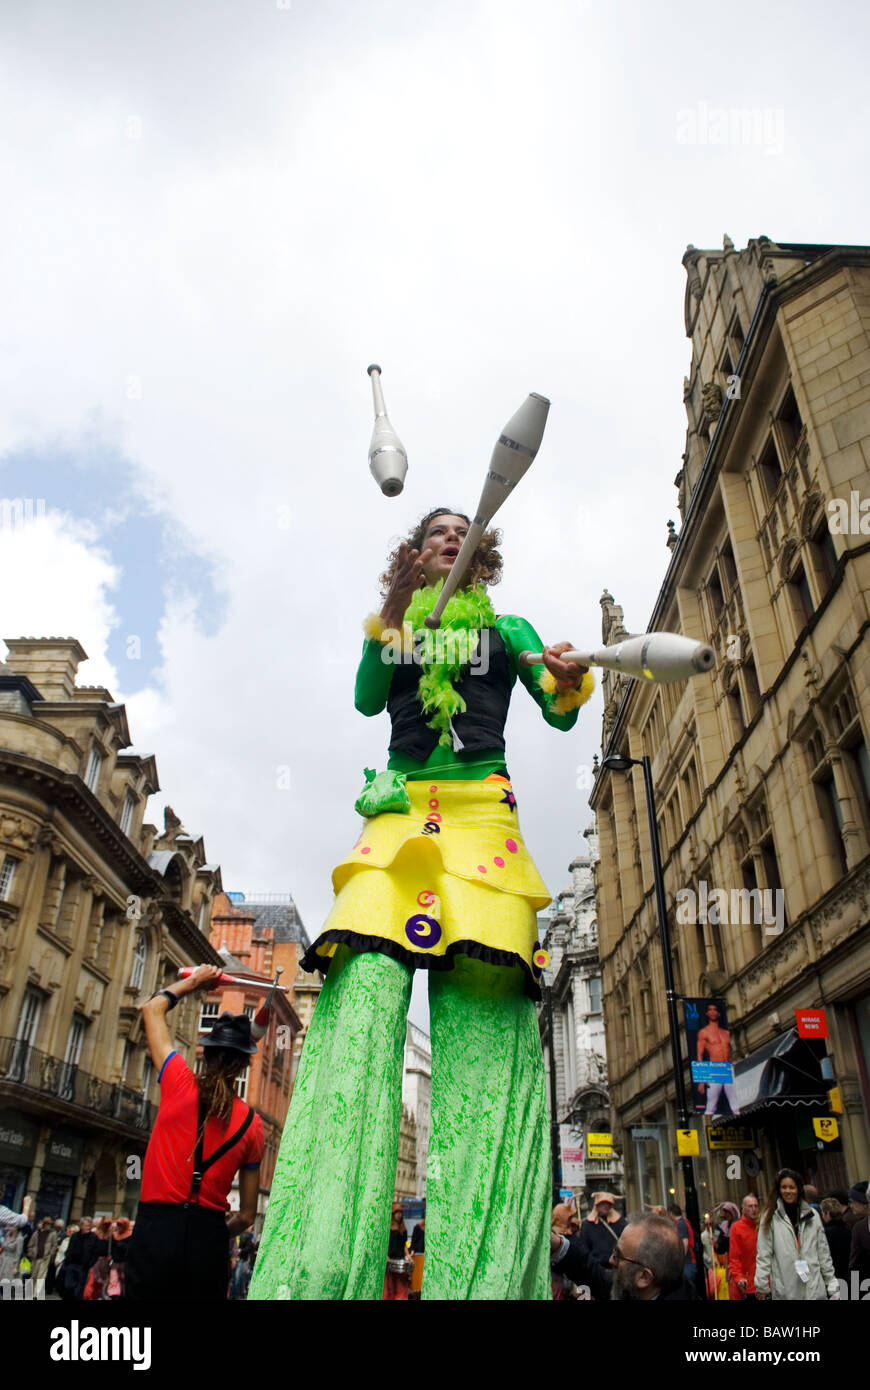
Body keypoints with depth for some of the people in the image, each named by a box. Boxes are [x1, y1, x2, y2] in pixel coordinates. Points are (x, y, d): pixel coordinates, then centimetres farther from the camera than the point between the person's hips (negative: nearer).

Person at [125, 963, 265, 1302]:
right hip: (209, 1239, 2)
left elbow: (153, 1008, 14)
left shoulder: (180, 1085, -2)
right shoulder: (252, 1124, 4)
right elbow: (247, 1216, 8)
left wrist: (194, 980, 28)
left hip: (156, 1226, -2)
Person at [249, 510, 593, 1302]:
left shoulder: (507, 629, 22)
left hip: (481, 811, -1)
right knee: (364, 989, -21)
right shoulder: (394, 632, 27)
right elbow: (367, 700, 11)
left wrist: (568, 683, -10)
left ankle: (484, 1280, -22)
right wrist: (388, 623, -3)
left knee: (485, 1008, -19)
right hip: (399, 811, 1)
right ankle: (312, 1275, -26)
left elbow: (559, 715, 13)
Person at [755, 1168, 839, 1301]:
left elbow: (823, 1252, 11)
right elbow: (763, 1253, -4)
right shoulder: (770, 1217, 0)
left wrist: (831, 1282, 8)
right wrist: (762, 1284, -8)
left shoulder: (812, 1215, 8)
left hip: (814, 1289, 2)